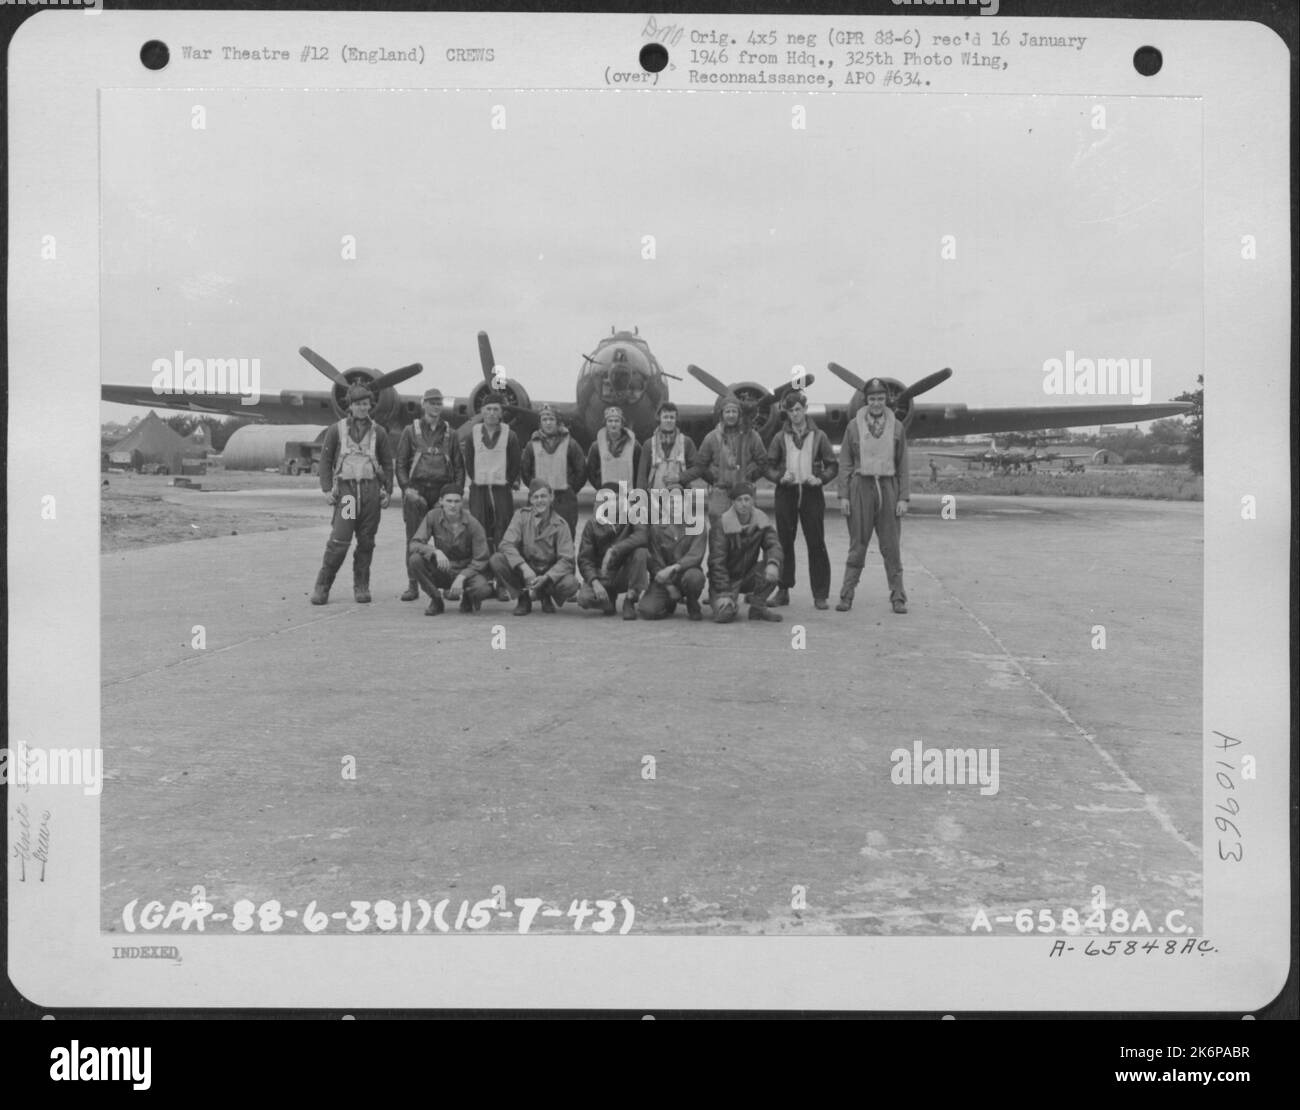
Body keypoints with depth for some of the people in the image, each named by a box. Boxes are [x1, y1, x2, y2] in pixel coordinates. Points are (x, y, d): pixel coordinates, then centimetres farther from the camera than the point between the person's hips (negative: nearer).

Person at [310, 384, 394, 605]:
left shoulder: (378, 432, 10)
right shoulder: (336, 430, 5)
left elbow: (387, 463, 13)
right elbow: (325, 460, 6)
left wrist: (387, 491, 5)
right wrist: (327, 489, -3)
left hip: (371, 488, 2)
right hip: (346, 489, -2)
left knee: (366, 541, 3)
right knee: (339, 540, -10)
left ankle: (361, 587, 14)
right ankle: (322, 587, -2)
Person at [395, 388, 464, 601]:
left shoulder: (450, 433, 12)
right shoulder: (410, 431, 8)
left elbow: (459, 466, 11)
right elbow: (401, 463, 5)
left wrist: (457, 492, -1)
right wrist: (407, 488, -8)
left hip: (443, 490, 1)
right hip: (417, 490, -1)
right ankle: (412, 585, 4)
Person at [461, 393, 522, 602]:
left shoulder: (510, 435, 4)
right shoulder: (472, 434, 7)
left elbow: (515, 465, 7)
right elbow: (468, 462, 11)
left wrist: (508, 483, 2)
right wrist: (475, 481, 5)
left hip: (502, 491, -1)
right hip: (478, 491, 1)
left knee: (503, 540, -4)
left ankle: (502, 585, -2)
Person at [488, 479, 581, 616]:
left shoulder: (560, 525, -7)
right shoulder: (521, 516, -5)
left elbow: (566, 560, -15)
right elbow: (506, 544, -17)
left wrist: (545, 578, -31)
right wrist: (524, 568, -33)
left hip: (550, 574, -1)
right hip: (524, 573, 1)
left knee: (570, 584, -32)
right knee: (496, 560, -26)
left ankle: (546, 596, 5)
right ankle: (524, 598, -4)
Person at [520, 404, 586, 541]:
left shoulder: (569, 444, 2)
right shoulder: (532, 445, 6)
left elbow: (581, 471, 6)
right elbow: (524, 471, 14)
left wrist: (571, 490, 5)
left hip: (565, 499, -1)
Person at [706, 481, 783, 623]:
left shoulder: (761, 520, -2)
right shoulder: (721, 524, -18)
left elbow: (773, 545, -11)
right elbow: (717, 561, -20)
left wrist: (773, 564, -36)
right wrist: (724, 593, -27)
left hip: (748, 577, 4)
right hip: (726, 579, -4)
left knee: (773, 570, -23)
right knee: (725, 615, -27)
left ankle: (758, 607, -4)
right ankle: (718, 600, 11)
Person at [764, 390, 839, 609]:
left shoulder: (818, 436, 5)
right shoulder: (780, 437, 7)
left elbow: (833, 466, 6)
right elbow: (769, 466, 7)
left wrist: (820, 479, -11)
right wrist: (780, 477, -12)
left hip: (812, 493, -1)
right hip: (786, 493, 1)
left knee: (816, 543, -3)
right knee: (784, 543, 3)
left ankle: (820, 595, 0)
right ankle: (783, 591, 10)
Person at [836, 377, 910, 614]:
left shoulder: (896, 427, 6)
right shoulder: (854, 426, 4)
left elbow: (903, 465, 7)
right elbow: (845, 463, 5)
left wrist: (903, 497, 0)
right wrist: (843, 495, -2)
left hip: (888, 487, 1)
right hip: (861, 487, 0)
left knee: (891, 546, 3)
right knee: (857, 545, 2)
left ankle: (898, 597, 10)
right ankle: (846, 596, 7)